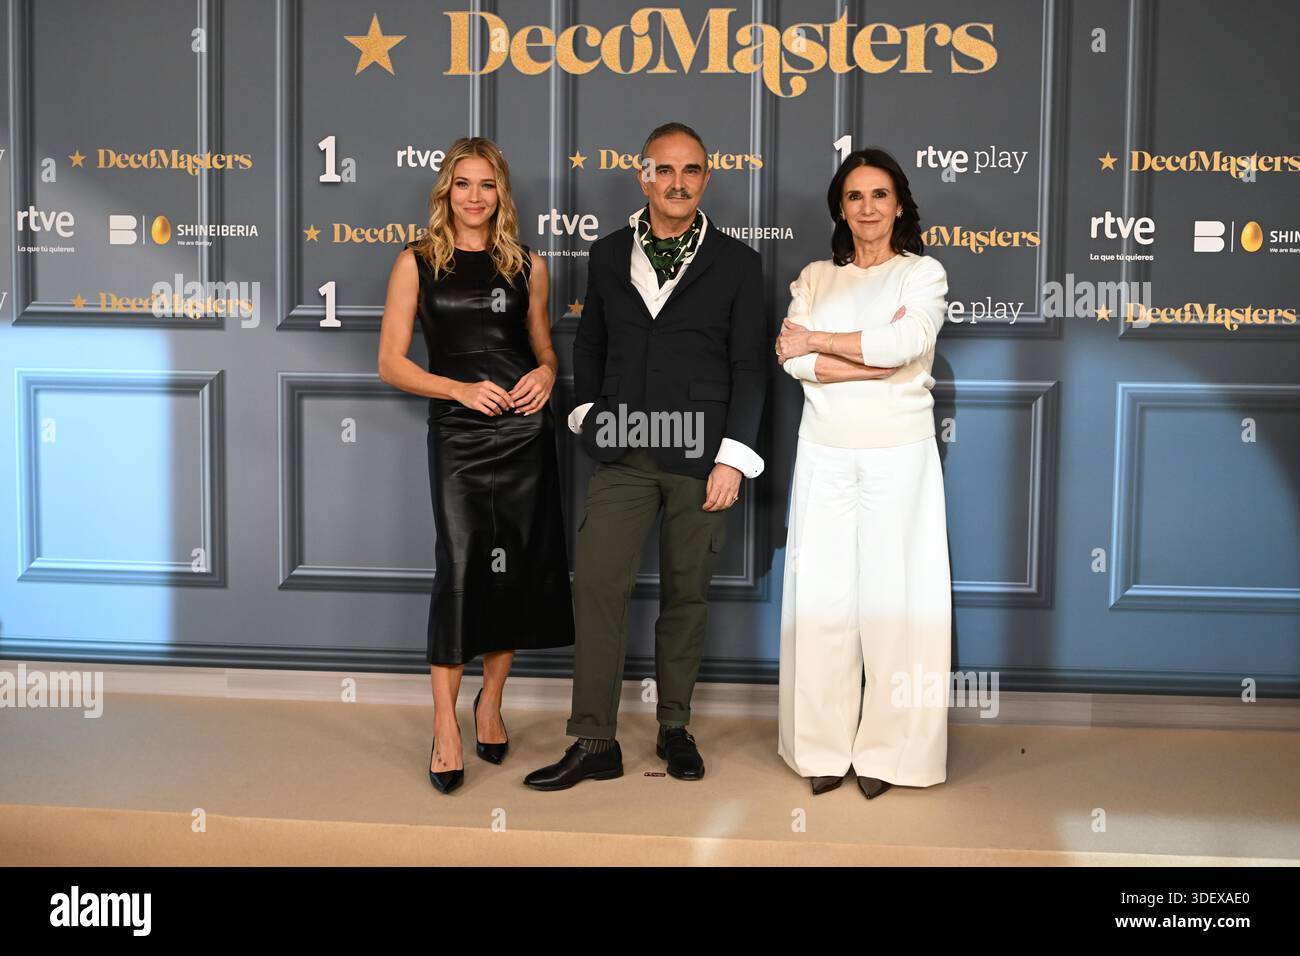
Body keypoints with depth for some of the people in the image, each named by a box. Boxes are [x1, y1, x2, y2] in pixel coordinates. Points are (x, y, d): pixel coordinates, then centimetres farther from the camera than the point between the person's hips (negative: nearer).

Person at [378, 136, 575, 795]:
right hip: (457, 432, -2)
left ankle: (491, 702, 25)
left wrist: (546, 373, -3)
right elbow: (391, 363, 1)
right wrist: (461, 389, -13)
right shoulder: (418, 262, 4)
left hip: (524, 427, 3)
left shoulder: (526, 266, 11)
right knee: (460, 566, -9)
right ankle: (445, 727, 1)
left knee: (514, 567, 6)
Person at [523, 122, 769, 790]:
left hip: (701, 454, -1)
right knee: (596, 586, -5)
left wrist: (733, 457, -7)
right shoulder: (608, 254, 12)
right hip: (623, 453, 2)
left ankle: (674, 727, 23)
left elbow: (749, 366, 0)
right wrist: (588, 410, 7)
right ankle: (594, 743, 4)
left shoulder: (736, 262, 4)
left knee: (686, 594, 7)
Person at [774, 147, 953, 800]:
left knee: (893, 593, -3)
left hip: (898, 454, -2)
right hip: (825, 453, 2)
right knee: (823, 593, 1)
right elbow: (793, 360, -3)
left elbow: (907, 342, -14)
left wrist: (816, 341, -6)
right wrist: (878, 365, -12)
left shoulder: (923, 274, 7)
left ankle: (884, 753, 7)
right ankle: (824, 748, 9)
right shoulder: (815, 278, 13)